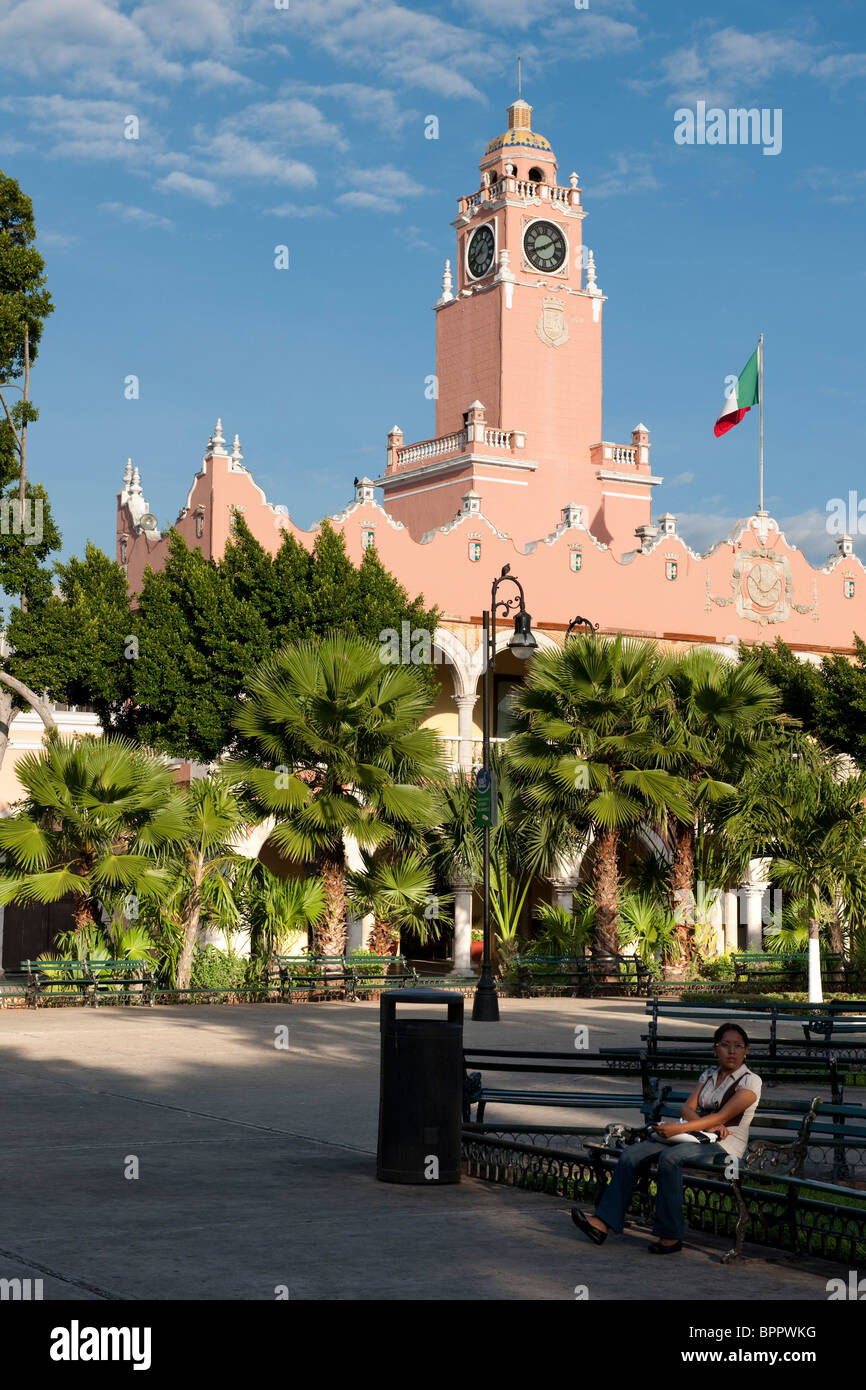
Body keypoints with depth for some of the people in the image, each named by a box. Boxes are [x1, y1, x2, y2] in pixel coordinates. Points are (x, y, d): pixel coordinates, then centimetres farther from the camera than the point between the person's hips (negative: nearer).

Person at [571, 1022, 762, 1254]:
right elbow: (688, 1108, 6)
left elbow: (723, 1117, -15)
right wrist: (708, 1125, -17)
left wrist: (679, 1128, -23)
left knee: (670, 1157, -35)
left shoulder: (750, 1081, -4)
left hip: (725, 1146, -7)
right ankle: (603, 1222, -18)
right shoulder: (708, 1075, 18)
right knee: (631, 1155, -13)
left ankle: (670, 1236, -32)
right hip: (698, 1137, 7)